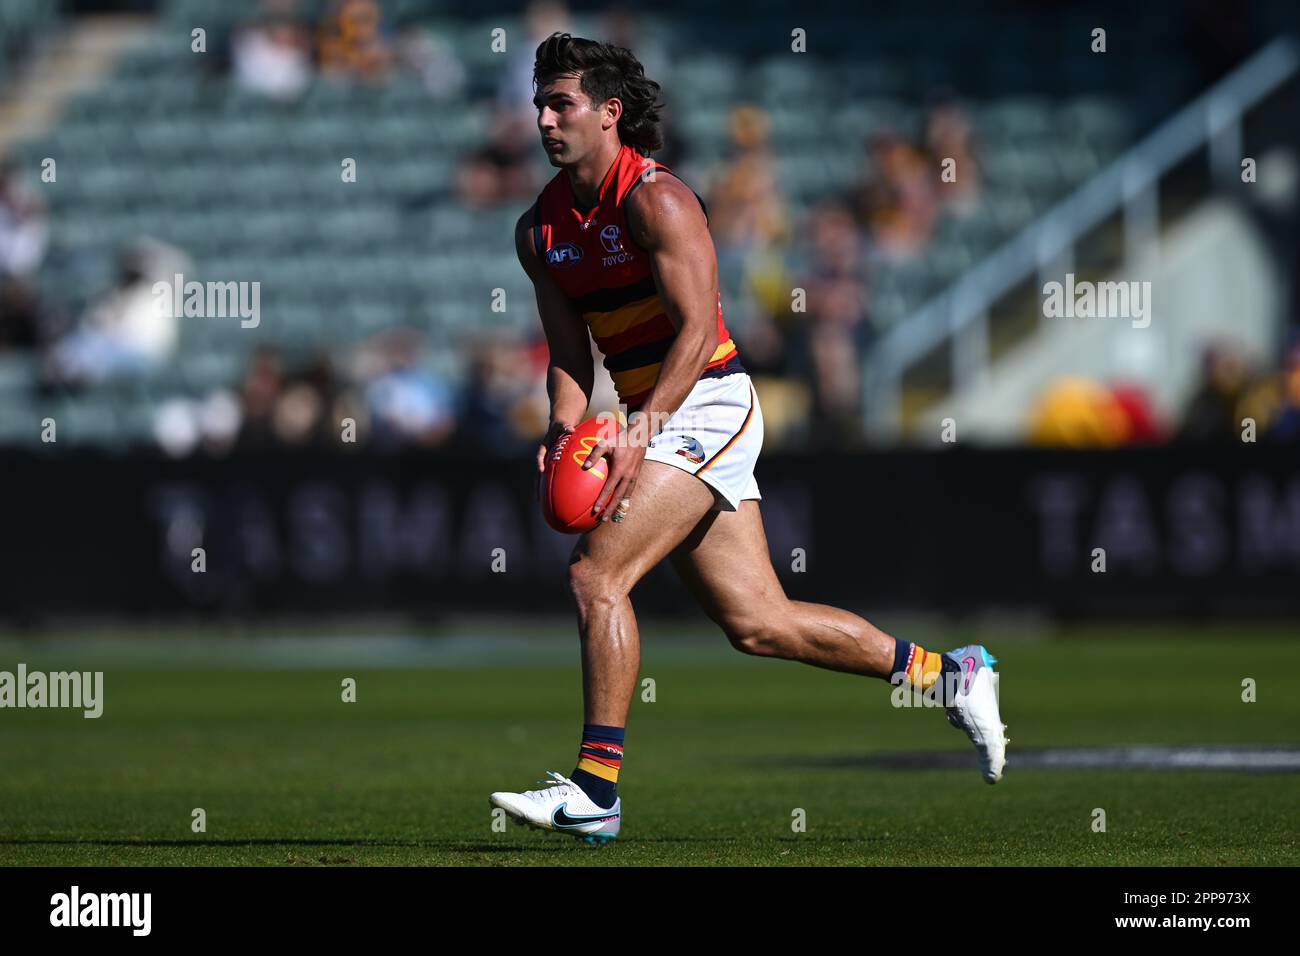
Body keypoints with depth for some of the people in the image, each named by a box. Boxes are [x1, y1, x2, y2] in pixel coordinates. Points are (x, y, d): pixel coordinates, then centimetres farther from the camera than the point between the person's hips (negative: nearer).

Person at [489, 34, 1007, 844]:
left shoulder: (655, 199, -13)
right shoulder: (541, 228, 10)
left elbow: (697, 330, -19)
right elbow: (571, 353, 13)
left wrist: (638, 433, -28)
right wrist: (564, 434, -7)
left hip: (706, 410, -8)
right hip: (654, 422, 8)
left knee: (596, 574, -20)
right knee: (757, 623, 8)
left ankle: (596, 786, -16)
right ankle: (948, 676, 22)